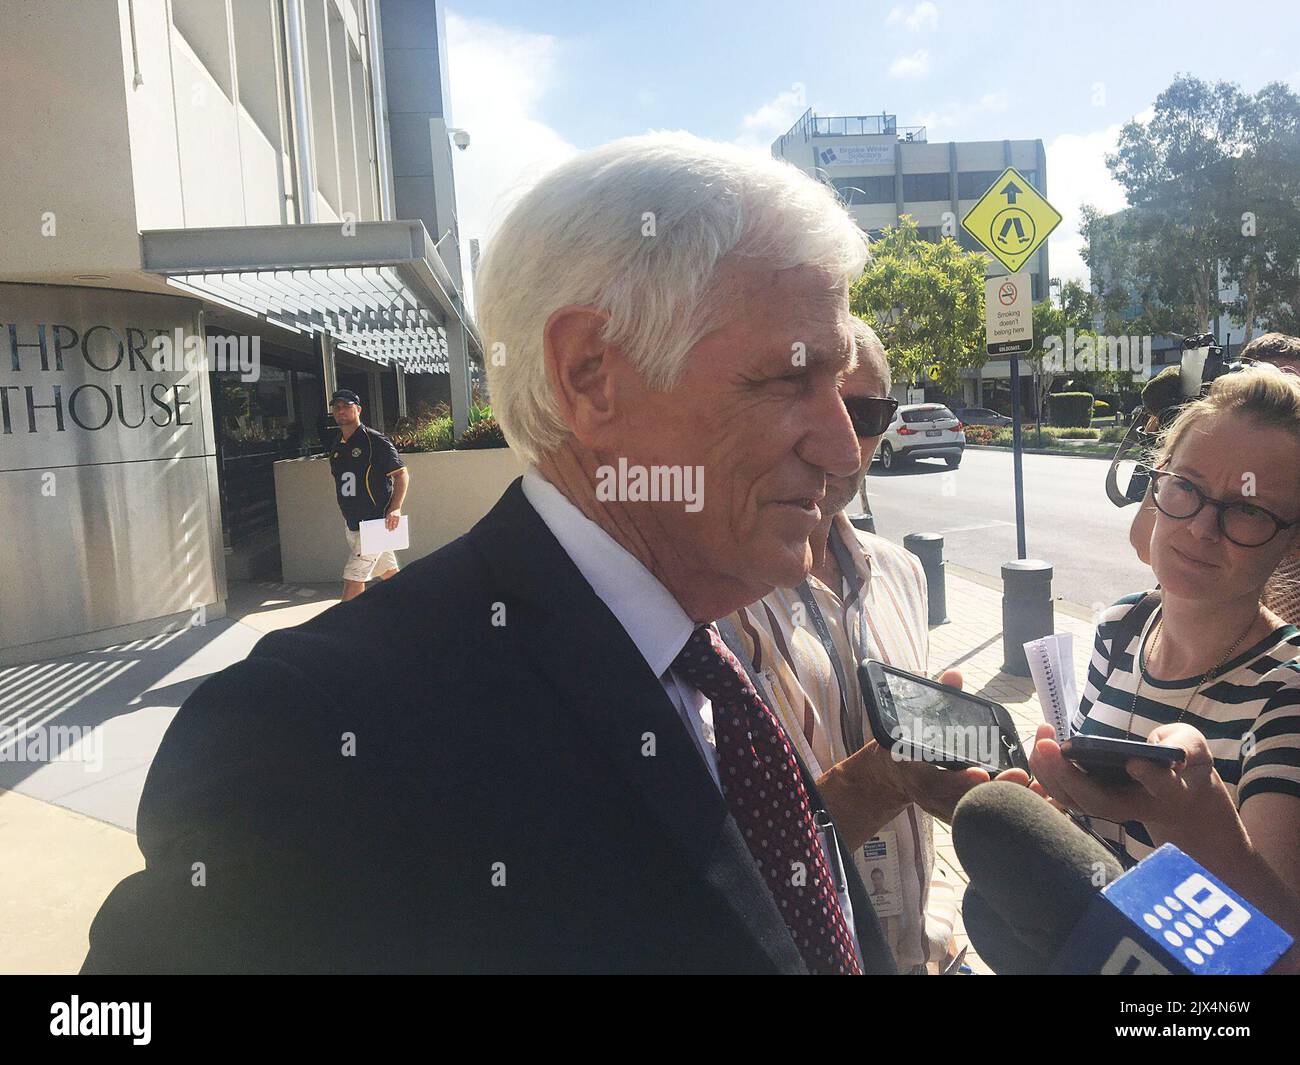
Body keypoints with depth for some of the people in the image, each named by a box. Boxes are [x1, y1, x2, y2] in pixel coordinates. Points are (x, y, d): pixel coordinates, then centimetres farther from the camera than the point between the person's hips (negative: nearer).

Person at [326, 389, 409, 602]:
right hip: (351, 525, 7)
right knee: (389, 572, 13)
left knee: (353, 576, -10)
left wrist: (395, 508, -22)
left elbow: (402, 474, -11)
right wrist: (347, 515, 16)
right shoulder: (336, 448, 13)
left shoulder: (375, 440, -9)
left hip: (376, 521, -7)